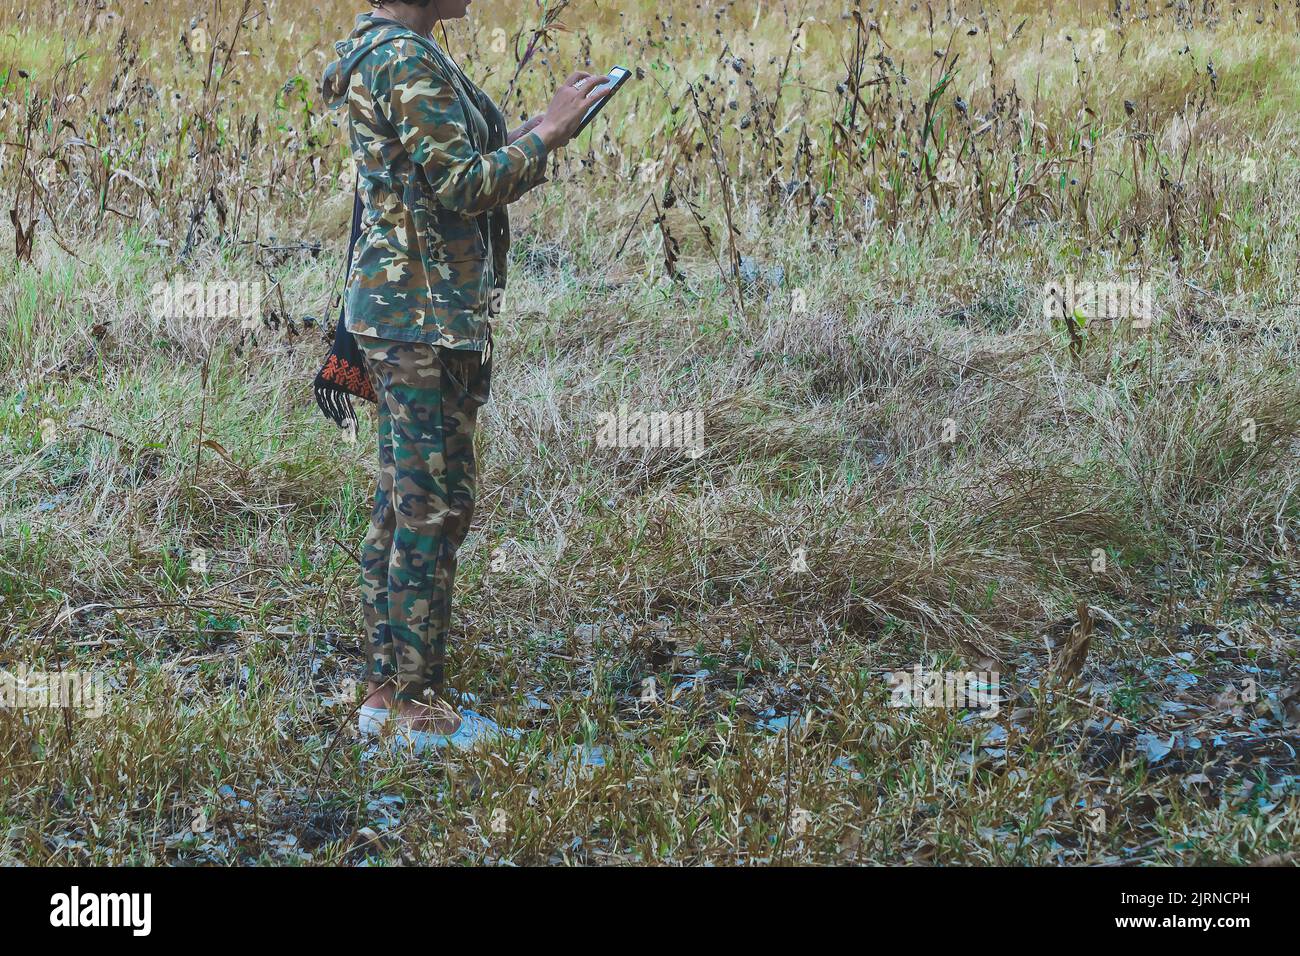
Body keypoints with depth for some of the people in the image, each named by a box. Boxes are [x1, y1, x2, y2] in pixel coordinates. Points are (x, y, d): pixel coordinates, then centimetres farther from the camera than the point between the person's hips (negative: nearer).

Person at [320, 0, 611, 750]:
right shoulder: (408, 60, -16)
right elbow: (463, 186, -20)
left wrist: (534, 140, 14)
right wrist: (547, 132, -13)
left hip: (402, 304, 10)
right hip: (425, 311, -10)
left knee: (402, 503, 12)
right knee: (436, 506, -6)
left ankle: (385, 693, 18)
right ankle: (416, 708, -1)